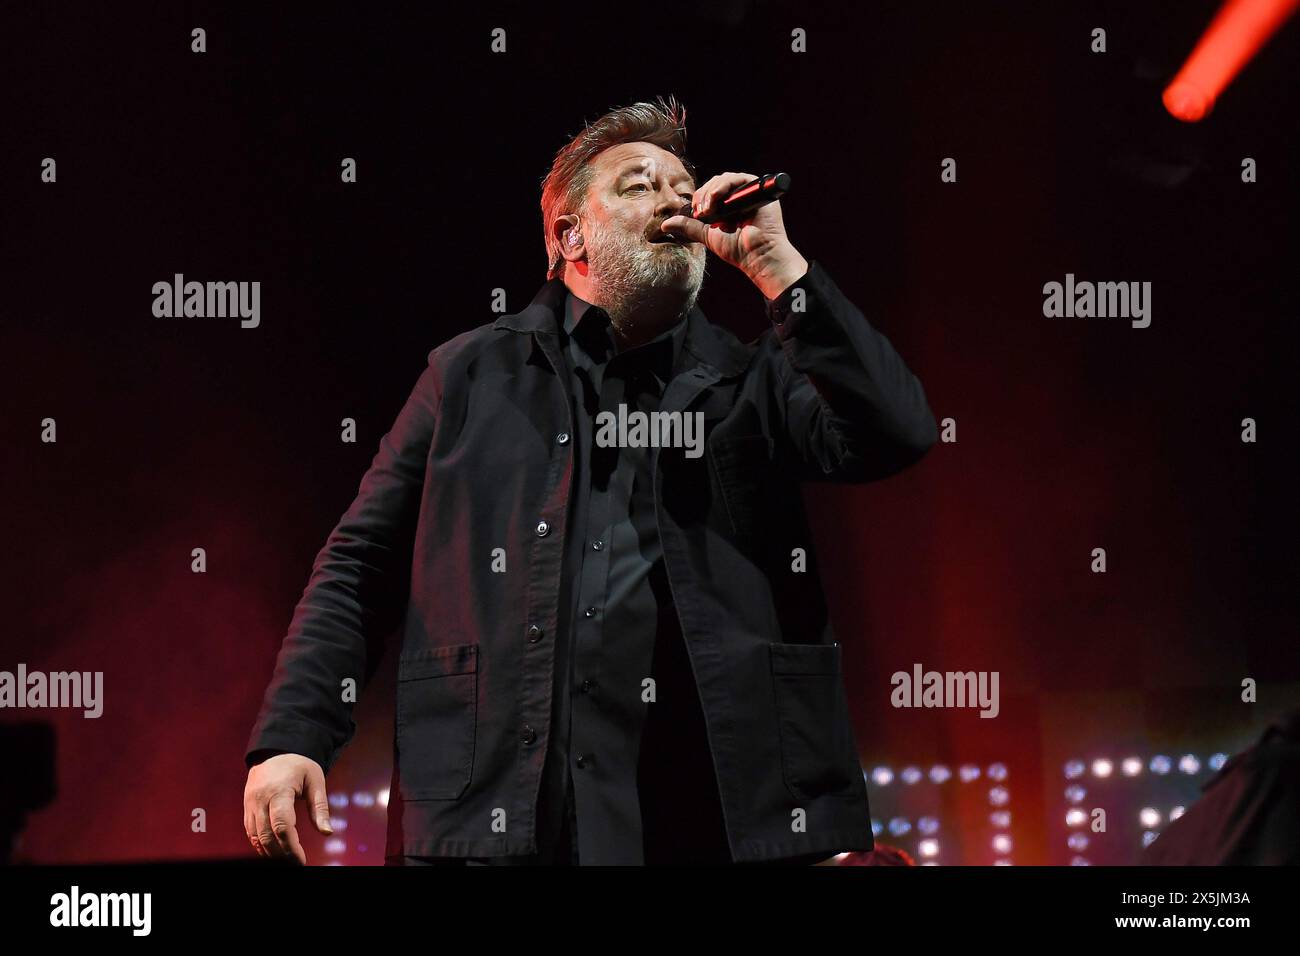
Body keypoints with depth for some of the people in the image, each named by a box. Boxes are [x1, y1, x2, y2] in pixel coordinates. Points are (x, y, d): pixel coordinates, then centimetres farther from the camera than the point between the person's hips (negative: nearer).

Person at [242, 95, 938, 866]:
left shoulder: (751, 381, 14)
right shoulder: (473, 375, 13)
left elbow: (898, 435, -4)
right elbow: (362, 569, 12)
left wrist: (776, 266, -3)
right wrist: (291, 737, 0)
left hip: (707, 816, 0)